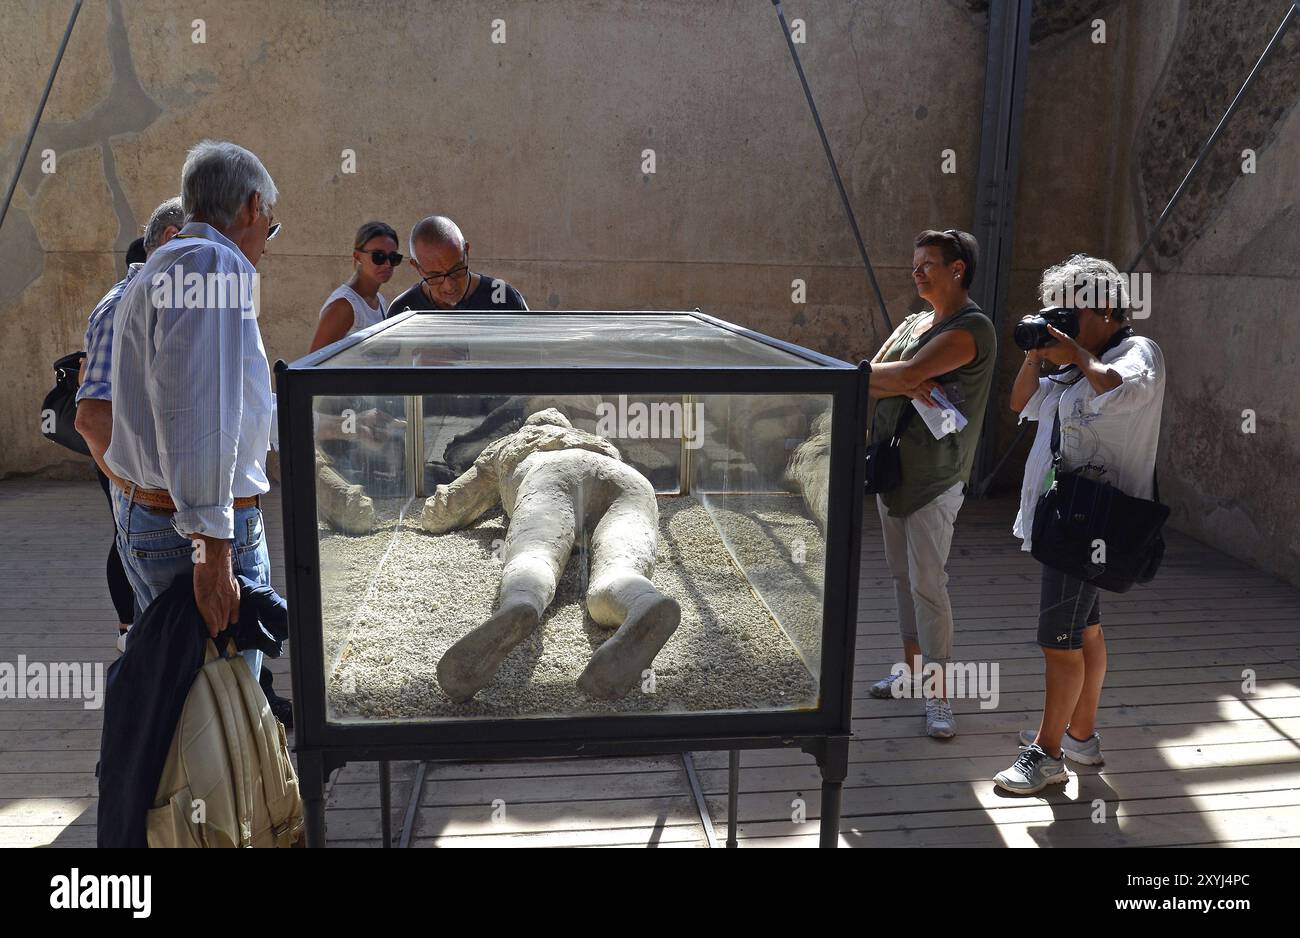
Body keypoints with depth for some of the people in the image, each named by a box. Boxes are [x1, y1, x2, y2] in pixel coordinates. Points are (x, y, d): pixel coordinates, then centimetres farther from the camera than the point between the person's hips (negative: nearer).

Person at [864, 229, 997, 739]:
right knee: (903, 576, 15)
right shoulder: (912, 323, 13)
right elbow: (866, 385, 3)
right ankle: (912, 668, 28)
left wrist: (871, 373, -6)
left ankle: (938, 695, 2)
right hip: (891, 467, 8)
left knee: (928, 585, -7)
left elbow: (908, 373, -25)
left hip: (934, 479, -8)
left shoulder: (972, 328, -13)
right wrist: (907, 386, -16)